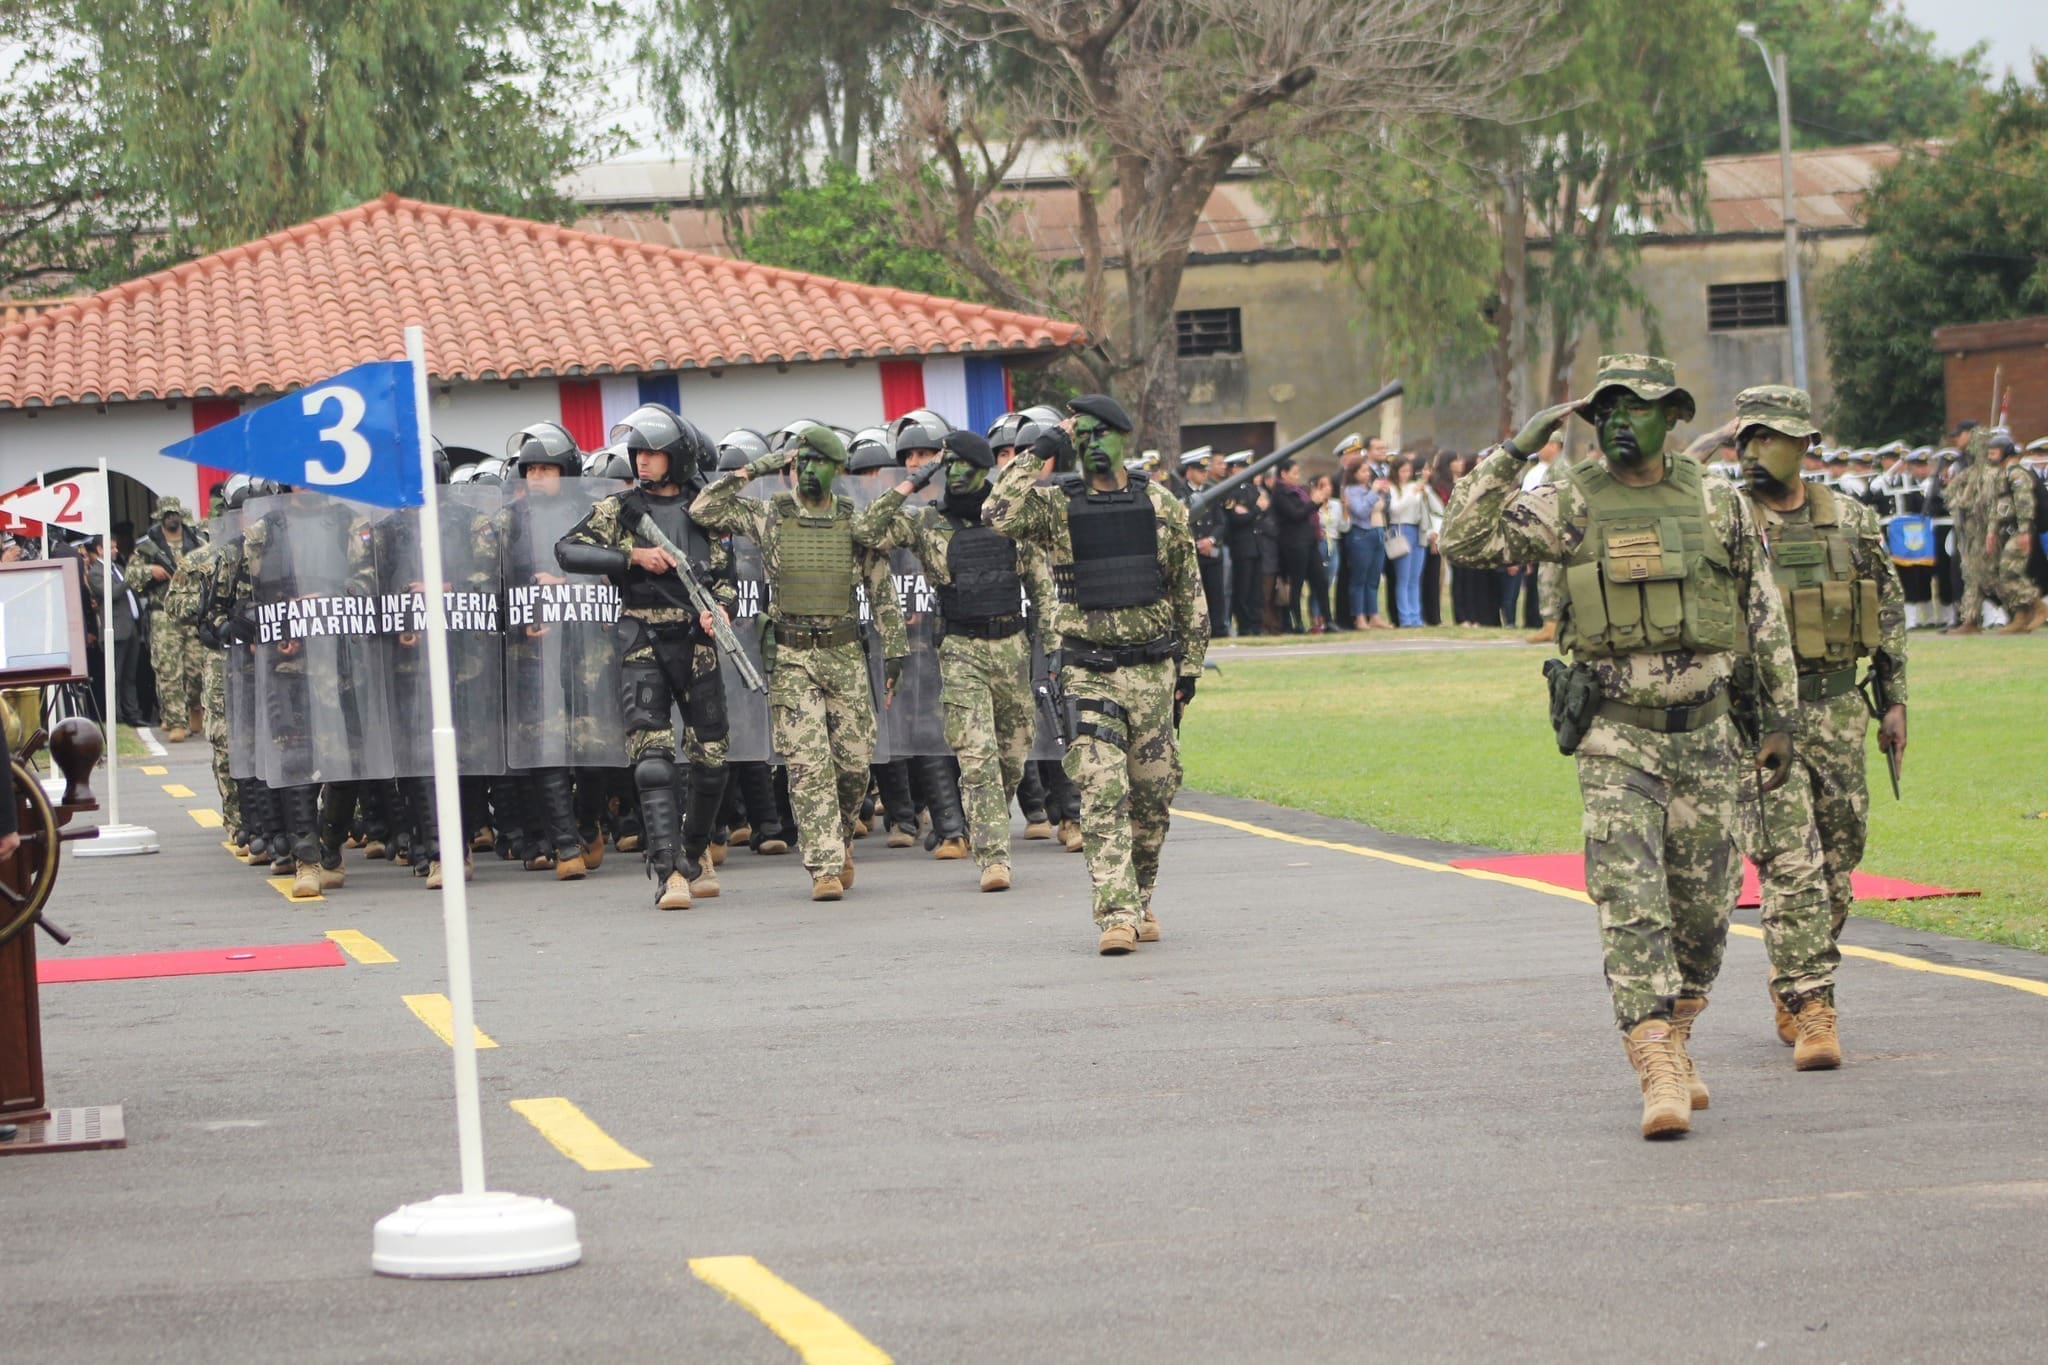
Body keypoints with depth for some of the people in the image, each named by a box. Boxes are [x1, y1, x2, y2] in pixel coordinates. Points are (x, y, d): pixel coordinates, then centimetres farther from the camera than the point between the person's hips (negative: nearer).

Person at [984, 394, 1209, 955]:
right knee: (1103, 796, -12)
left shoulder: (1162, 508, 5)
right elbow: (999, 516, -19)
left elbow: (1189, 592, 10)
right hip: (1089, 673, -2)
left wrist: (1189, 667, 7)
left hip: (1154, 672, 2)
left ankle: (1139, 903, 24)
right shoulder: (1057, 507, 0)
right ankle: (1115, 915, -17)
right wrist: (1037, 454, -15)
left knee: (1153, 797, 8)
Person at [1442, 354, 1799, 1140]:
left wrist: (1780, 717, 9)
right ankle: (1658, 1079, -16)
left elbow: (1764, 616, 10)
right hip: (1616, 736, -2)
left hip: (1704, 733, 2)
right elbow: (1464, 541, -10)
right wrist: (1514, 451, -13)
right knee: (1631, 903, -12)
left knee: (1703, 907, 8)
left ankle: (1674, 1043, 30)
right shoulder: (1568, 506, -1)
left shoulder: (1718, 505, 4)